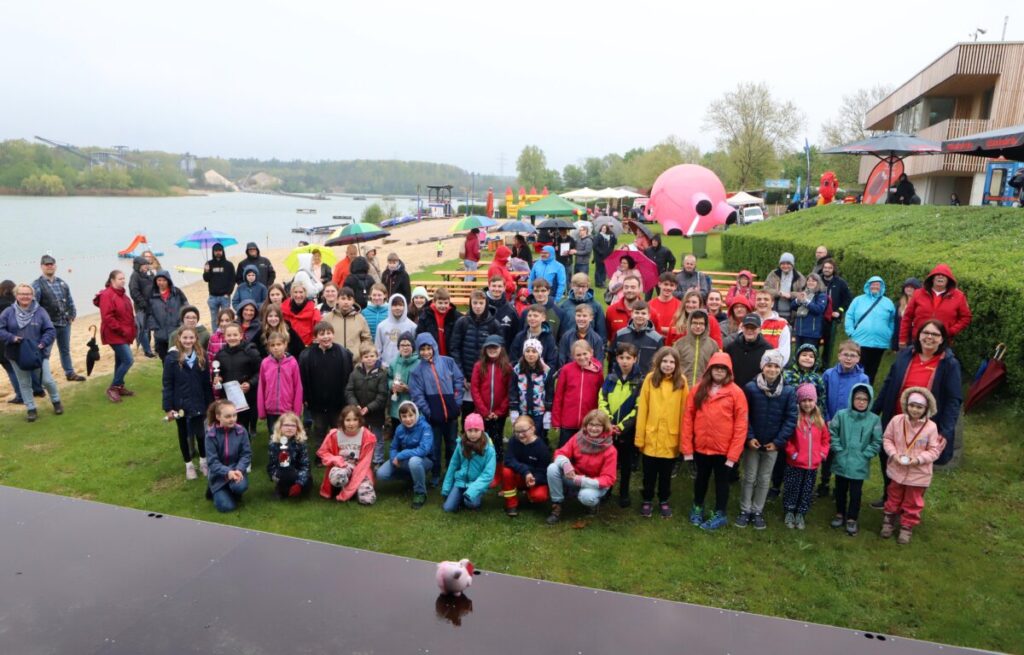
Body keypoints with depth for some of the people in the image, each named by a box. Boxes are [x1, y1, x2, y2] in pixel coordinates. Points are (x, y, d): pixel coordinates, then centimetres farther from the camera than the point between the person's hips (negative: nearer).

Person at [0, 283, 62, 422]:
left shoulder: (40, 311, -5)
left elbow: (50, 331, -4)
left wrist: (43, 344, -18)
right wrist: (12, 338, -18)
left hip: (39, 353, -1)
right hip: (17, 355, 1)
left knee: (47, 380, -2)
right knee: (24, 384, 10)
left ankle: (56, 402, 23)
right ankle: (31, 409, 21)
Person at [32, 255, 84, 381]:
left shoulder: (62, 283, 10)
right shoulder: (37, 285, -10)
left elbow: (70, 301, 16)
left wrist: (73, 314, 8)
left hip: (64, 323, 6)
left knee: (65, 350, 18)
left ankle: (70, 373, 29)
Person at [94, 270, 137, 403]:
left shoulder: (122, 294, 13)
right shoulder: (107, 295, -16)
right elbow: (107, 317, -22)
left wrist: (132, 329, 11)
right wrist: (121, 330, -20)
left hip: (123, 335, 9)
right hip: (115, 335, -9)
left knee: (120, 361, 15)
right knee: (128, 360, -13)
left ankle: (119, 387, 25)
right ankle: (112, 388, -2)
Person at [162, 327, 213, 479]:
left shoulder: (201, 357, -2)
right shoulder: (172, 358, -11)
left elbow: (207, 382, 2)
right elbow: (167, 385, -9)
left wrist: (210, 403, 2)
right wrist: (168, 407, -11)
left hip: (198, 403, 2)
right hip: (180, 404, -1)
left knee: (200, 433, 10)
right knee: (184, 434, 14)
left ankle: (203, 461, 30)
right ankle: (189, 465, 29)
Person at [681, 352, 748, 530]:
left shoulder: (736, 392, -10)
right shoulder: (698, 390, -3)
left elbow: (741, 425, -11)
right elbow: (688, 418, -3)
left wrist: (733, 453, -13)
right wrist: (687, 447, -6)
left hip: (724, 449, -2)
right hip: (701, 447, 2)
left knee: (722, 481, 15)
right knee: (701, 478, 20)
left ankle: (720, 514, 32)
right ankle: (697, 508, 41)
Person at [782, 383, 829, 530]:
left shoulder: (819, 420, 3)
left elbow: (825, 438, 14)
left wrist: (822, 453, 1)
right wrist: (792, 453, -16)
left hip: (813, 465, 4)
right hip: (795, 464, -4)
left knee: (807, 491, 12)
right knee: (792, 489, 7)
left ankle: (801, 514, 27)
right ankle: (790, 512, 24)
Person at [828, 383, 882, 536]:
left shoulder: (874, 419, -7)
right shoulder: (841, 415, -8)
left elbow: (877, 442, -3)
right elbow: (832, 433, -2)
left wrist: (864, 455, -9)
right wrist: (838, 450, -7)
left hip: (860, 465, -1)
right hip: (841, 462, 1)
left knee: (855, 493, 8)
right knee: (840, 490, 17)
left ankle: (852, 519, 24)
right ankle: (840, 514, 34)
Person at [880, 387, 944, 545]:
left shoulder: (931, 427, -17)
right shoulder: (897, 420, -13)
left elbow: (934, 451, -9)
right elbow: (887, 439, -1)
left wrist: (919, 459, -23)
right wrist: (893, 454, -16)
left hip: (918, 473, -1)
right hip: (897, 470, 1)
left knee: (912, 503, 14)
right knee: (893, 499, 19)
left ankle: (907, 528, 32)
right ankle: (888, 522, 36)